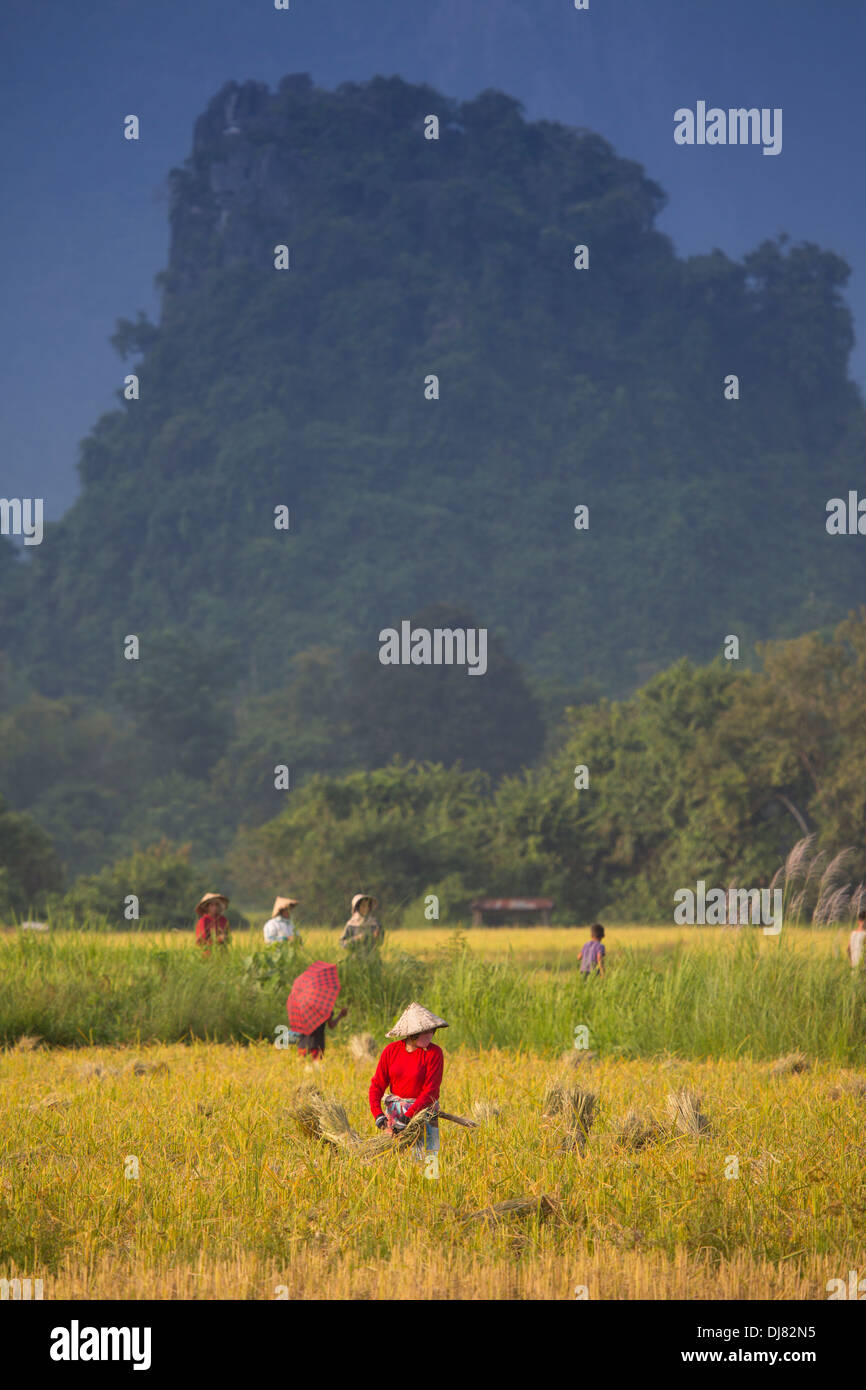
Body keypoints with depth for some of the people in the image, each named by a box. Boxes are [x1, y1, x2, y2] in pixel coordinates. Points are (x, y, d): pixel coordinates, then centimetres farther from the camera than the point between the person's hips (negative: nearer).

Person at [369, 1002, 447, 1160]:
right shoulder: (391, 1050, -3)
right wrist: (377, 1114, -14)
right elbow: (377, 1084, 0)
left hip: (423, 1110, -3)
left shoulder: (434, 1053, -11)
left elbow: (430, 1091, -15)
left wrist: (408, 1116, -22)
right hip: (394, 1110, 3)